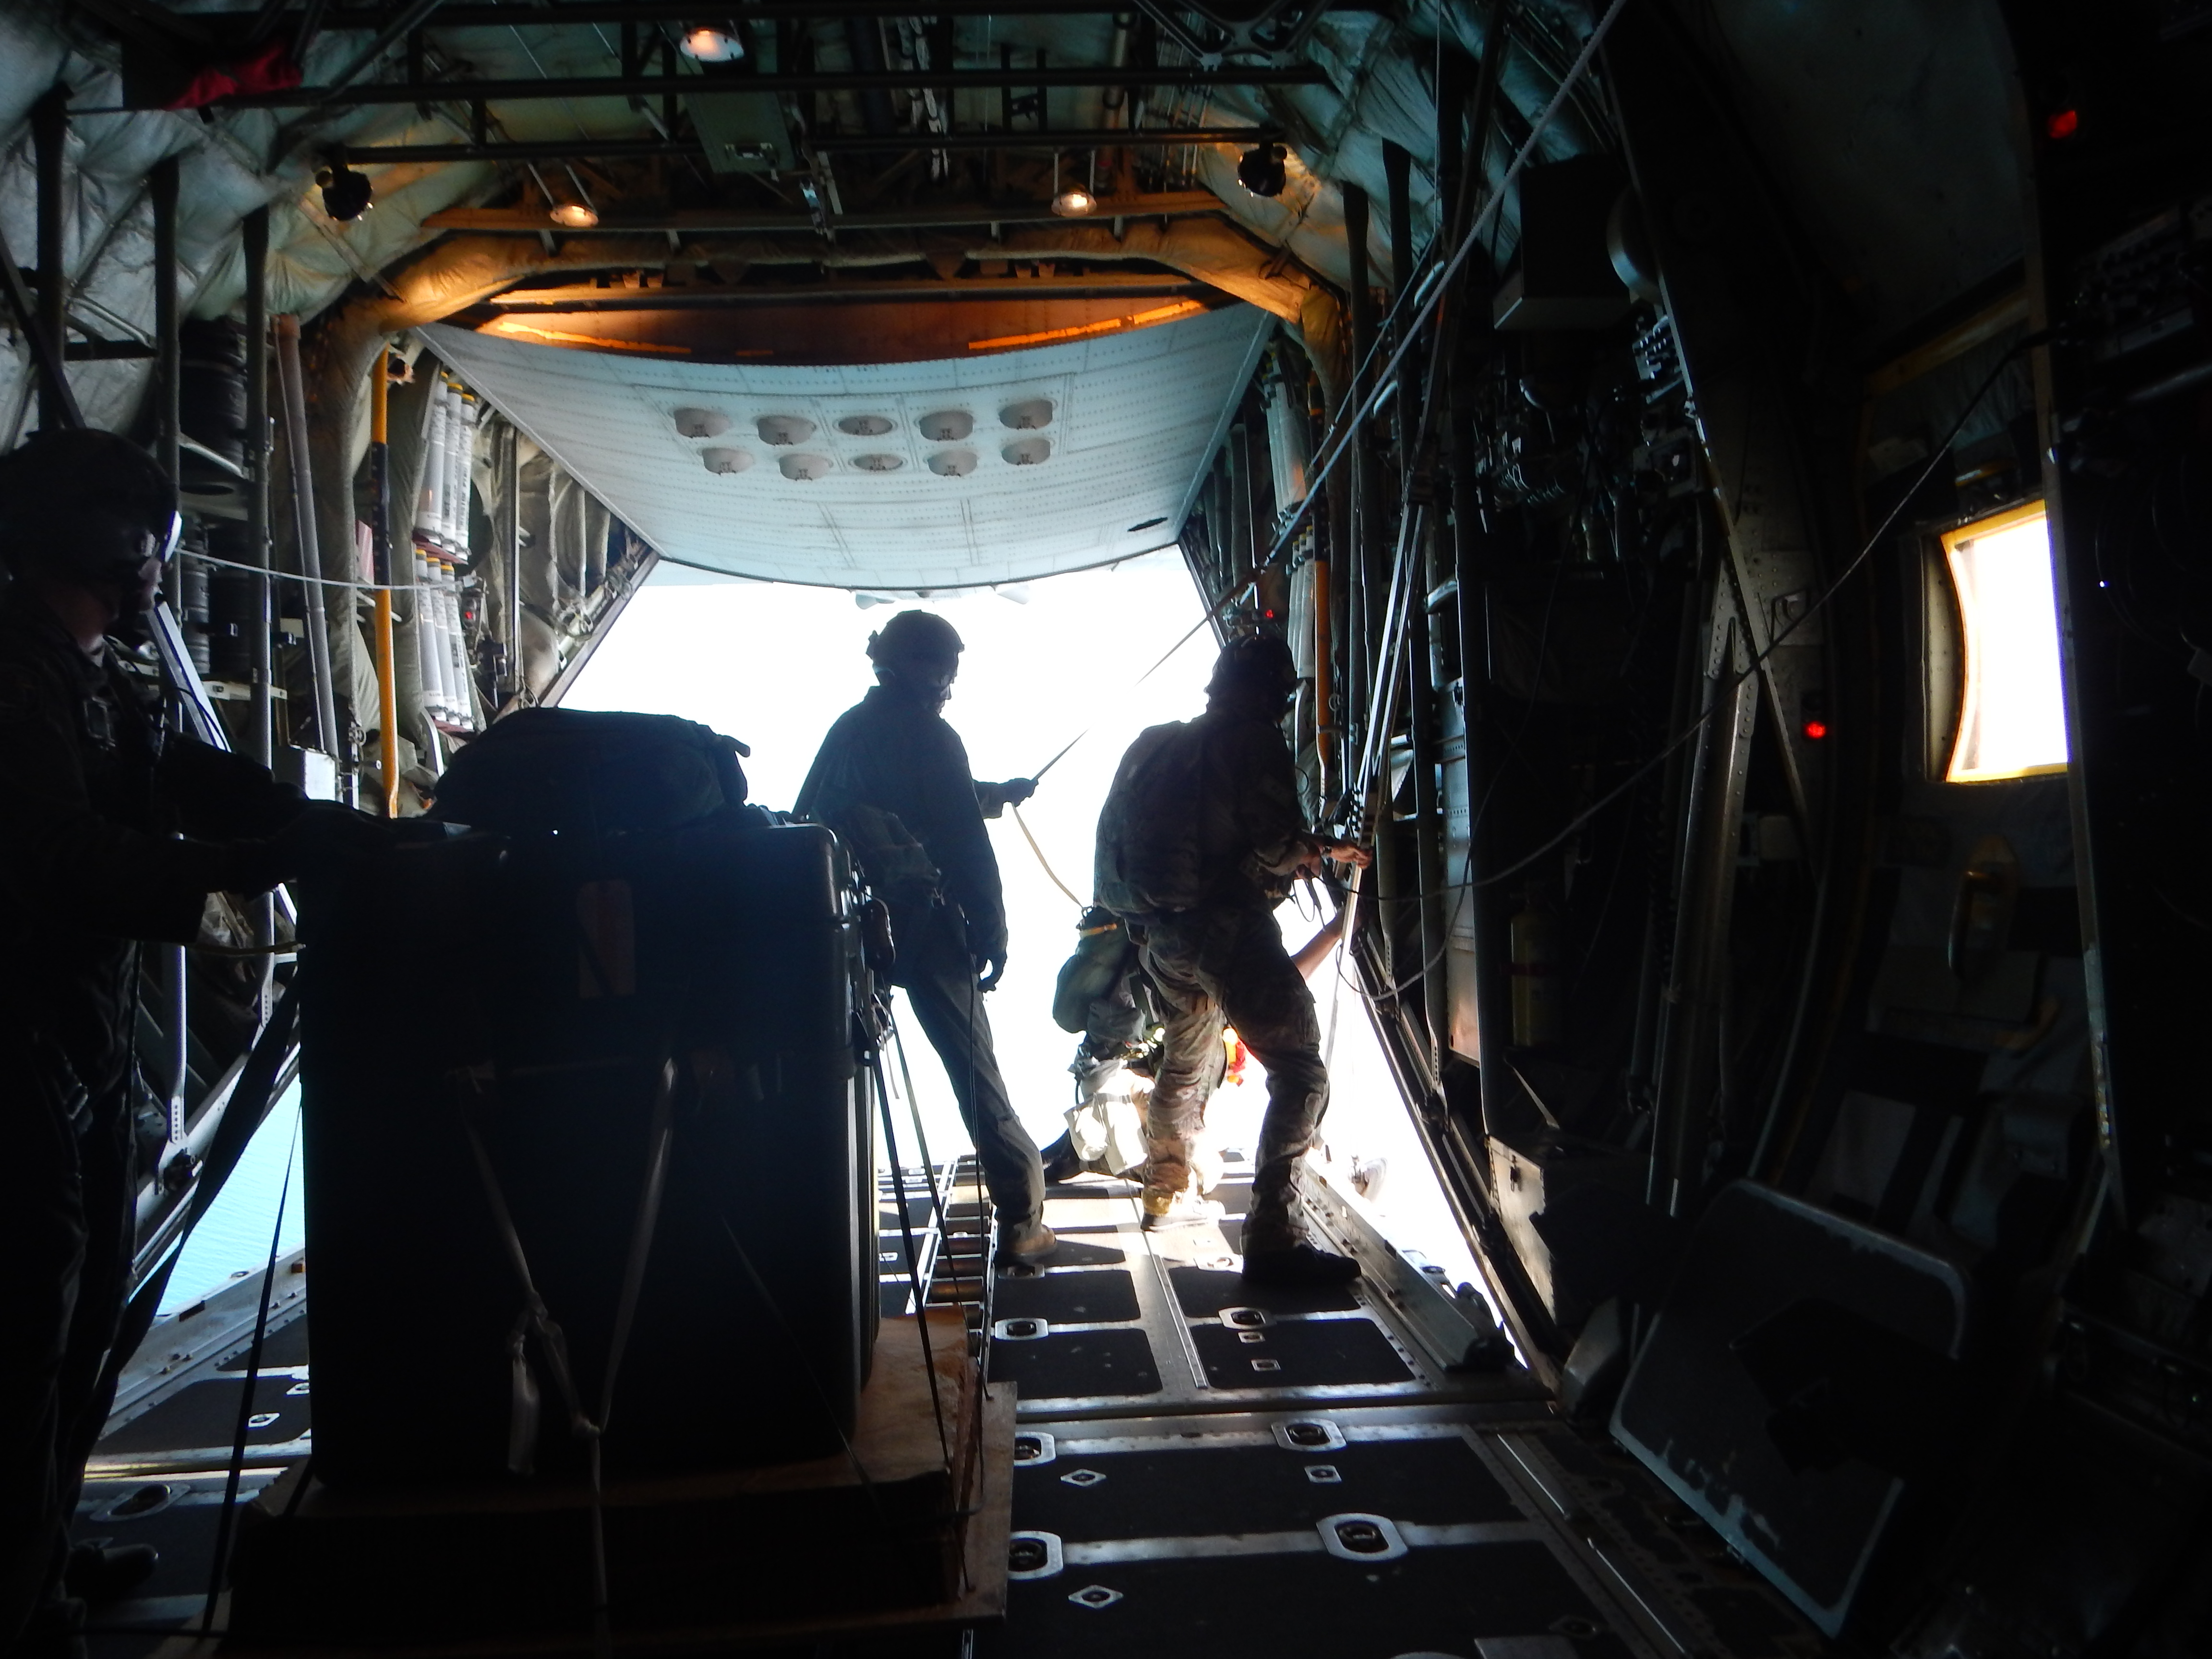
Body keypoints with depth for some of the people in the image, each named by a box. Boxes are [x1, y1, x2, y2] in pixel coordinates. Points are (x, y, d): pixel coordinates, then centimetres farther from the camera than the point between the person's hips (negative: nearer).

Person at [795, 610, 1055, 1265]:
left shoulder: (847, 731, 11)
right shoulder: (929, 736, -8)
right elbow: (966, 844, -13)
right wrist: (992, 935, -7)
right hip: (922, 923, -6)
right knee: (976, 1074, 0)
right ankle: (1021, 1218, 2)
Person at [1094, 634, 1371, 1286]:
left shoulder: (1156, 745, 15)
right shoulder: (1255, 744, -8)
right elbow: (1274, 846, -15)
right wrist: (1319, 850, 8)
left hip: (1159, 932, 9)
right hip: (1228, 931, -8)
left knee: (1187, 1055, 30)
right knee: (1301, 1074, -6)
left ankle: (1163, 1185, 49)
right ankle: (1271, 1241, -13)